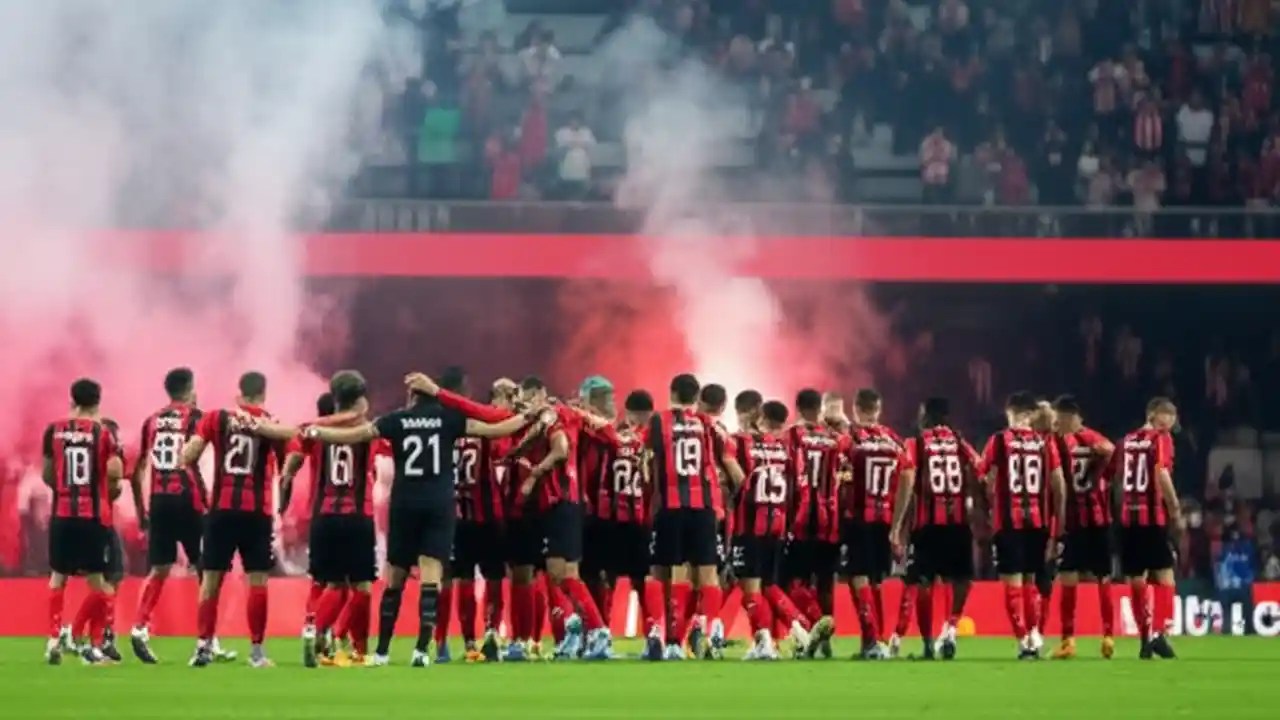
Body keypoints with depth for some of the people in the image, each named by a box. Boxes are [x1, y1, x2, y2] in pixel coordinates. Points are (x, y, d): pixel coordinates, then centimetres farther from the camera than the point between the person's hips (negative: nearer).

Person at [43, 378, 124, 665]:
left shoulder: (53, 431, 3)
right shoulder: (103, 432, -4)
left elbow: (46, 475, 8)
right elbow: (115, 474, -13)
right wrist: (111, 491, 9)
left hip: (62, 513, 2)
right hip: (94, 514, -2)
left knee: (58, 577, 14)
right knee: (97, 580, 6)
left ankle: (54, 639, 3)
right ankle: (90, 643, 2)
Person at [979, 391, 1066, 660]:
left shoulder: (998, 442, -2)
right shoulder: (1046, 444, 5)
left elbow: (988, 484, -5)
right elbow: (1058, 487, 4)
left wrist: (989, 512, 8)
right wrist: (1058, 524, 12)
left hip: (1008, 521, -3)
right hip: (1038, 521, 3)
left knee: (1013, 582, 0)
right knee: (1031, 579, 20)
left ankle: (1024, 640, -6)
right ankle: (1033, 633, 16)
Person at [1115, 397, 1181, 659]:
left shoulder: (1127, 441, 13)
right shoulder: (1160, 439, -5)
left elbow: (1116, 477, 13)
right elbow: (1162, 475, -17)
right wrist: (1176, 511, -14)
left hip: (1127, 517, 6)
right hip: (1154, 517, -6)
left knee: (1136, 580, 9)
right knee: (1164, 576, -4)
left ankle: (1146, 638, 10)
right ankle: (1159, 632, -18)